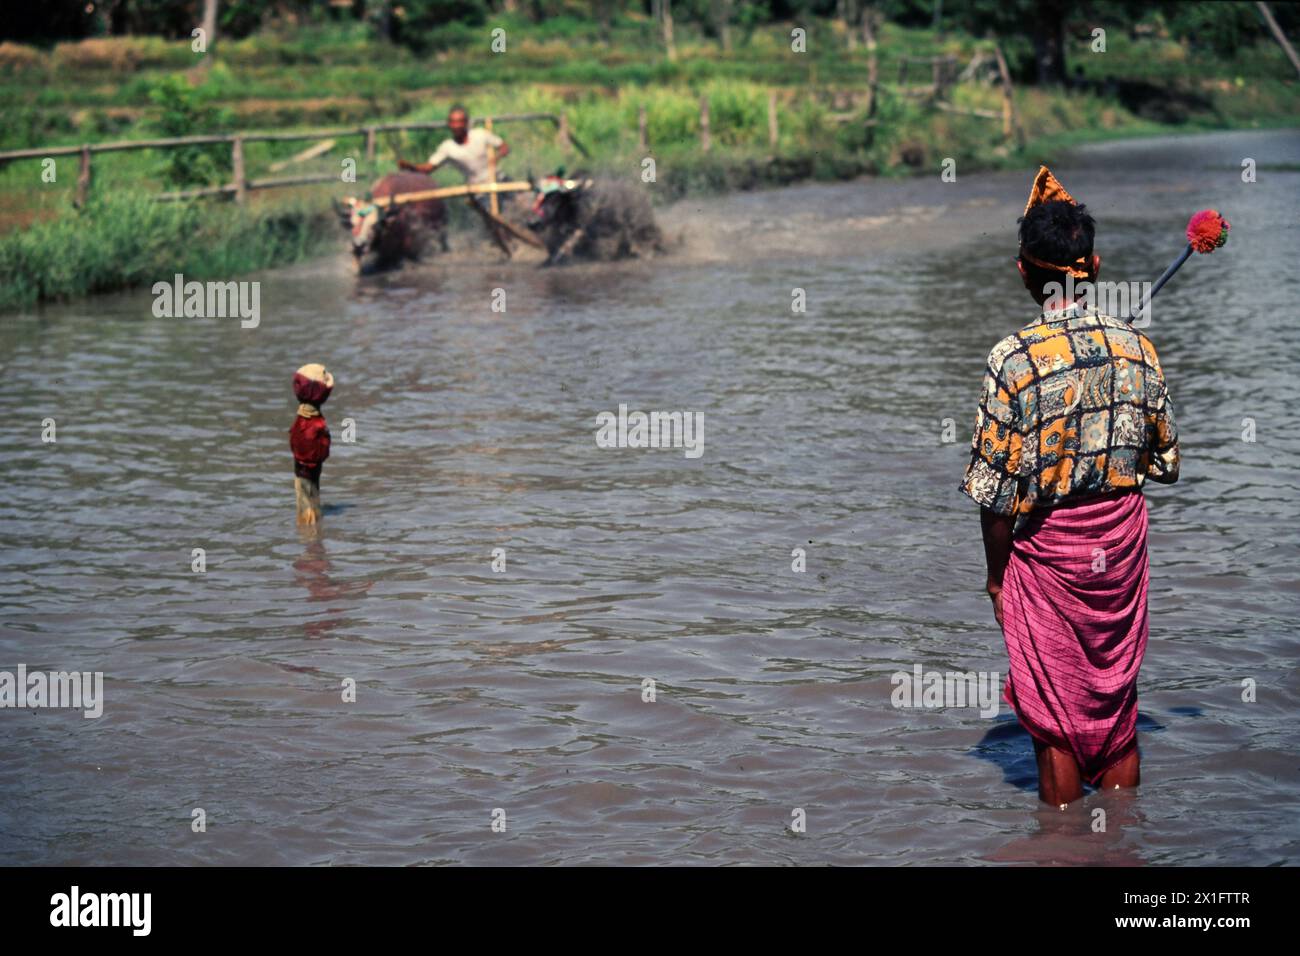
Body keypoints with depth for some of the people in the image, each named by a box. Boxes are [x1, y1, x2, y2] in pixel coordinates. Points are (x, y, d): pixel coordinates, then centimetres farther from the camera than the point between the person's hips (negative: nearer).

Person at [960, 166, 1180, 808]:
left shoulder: (1013, 358, -18)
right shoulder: (1137, 347, -5)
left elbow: (996, 489, -14)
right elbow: (1167, 461, 4)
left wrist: (996, 575, -2)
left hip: (1048, 550, -4)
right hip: (1122, 539, 4)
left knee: (1056, 722, 9)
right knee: (1117, 706, 16)